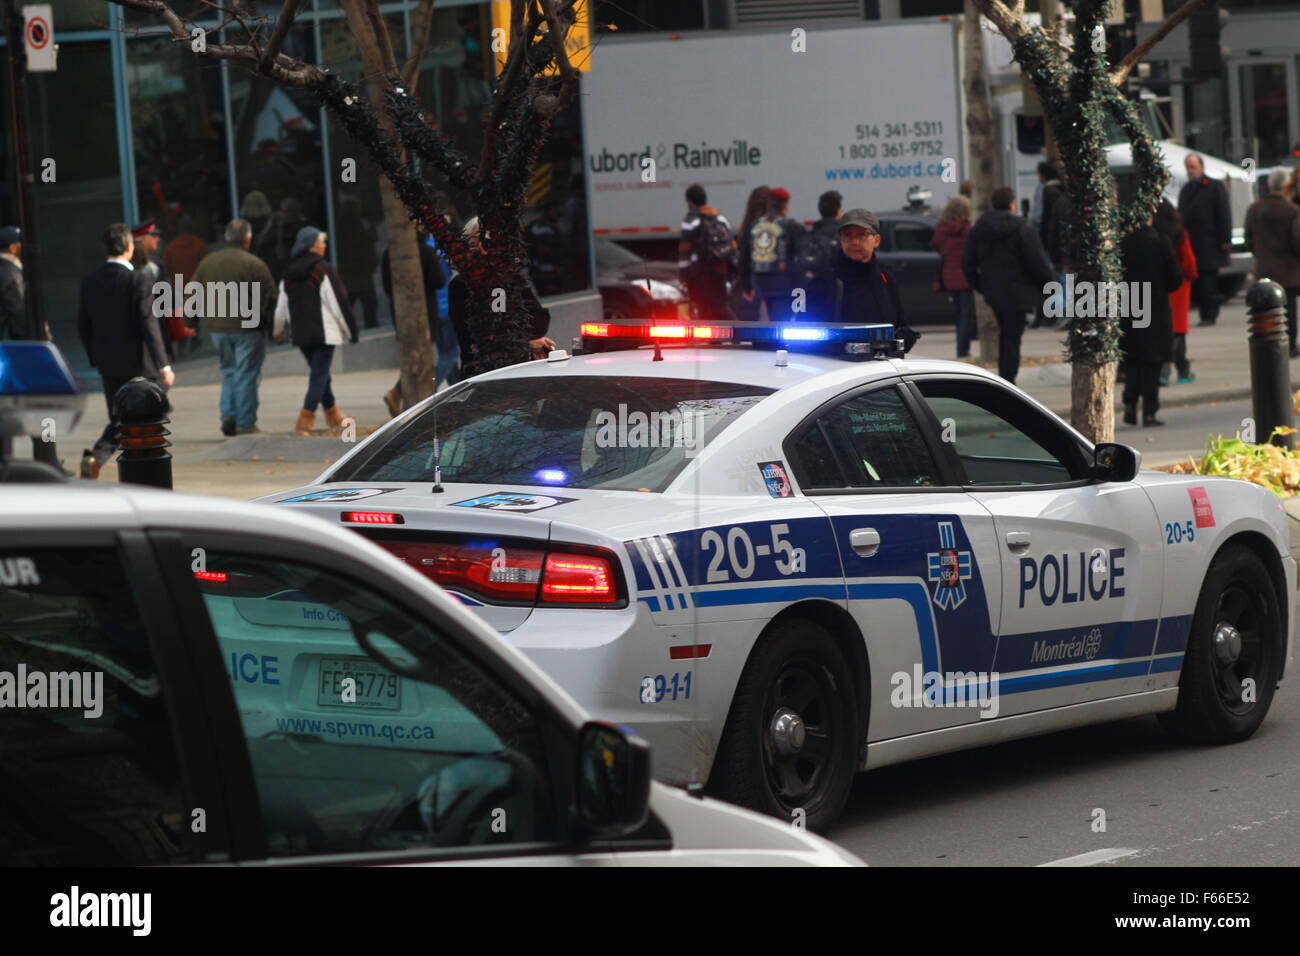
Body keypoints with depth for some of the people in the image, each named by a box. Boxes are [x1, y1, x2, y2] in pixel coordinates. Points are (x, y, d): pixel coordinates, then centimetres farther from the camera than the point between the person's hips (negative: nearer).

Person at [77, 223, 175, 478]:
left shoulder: (89, 282, 2)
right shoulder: (137, 281, -15)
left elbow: (83, 328, 7)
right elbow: (149, 325, -18)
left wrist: (97, 360, 19)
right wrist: (164, 365, -16)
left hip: (108, 366, 5)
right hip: (137, 362, -5)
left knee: (119, 421, 13)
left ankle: (94, 457, -10)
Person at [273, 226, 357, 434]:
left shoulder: (289, 273, 7)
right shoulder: (324, 269, -12)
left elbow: (281, 306, 13)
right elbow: (339, 302, -12)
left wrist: (278, 331, 29)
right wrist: (350, 329, -2)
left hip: (300, 332, 7)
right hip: (324, 331, -7)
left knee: (320, 372, 19)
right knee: (320, 374, -5)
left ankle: (333, 415, 30)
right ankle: (306, 418, -15)